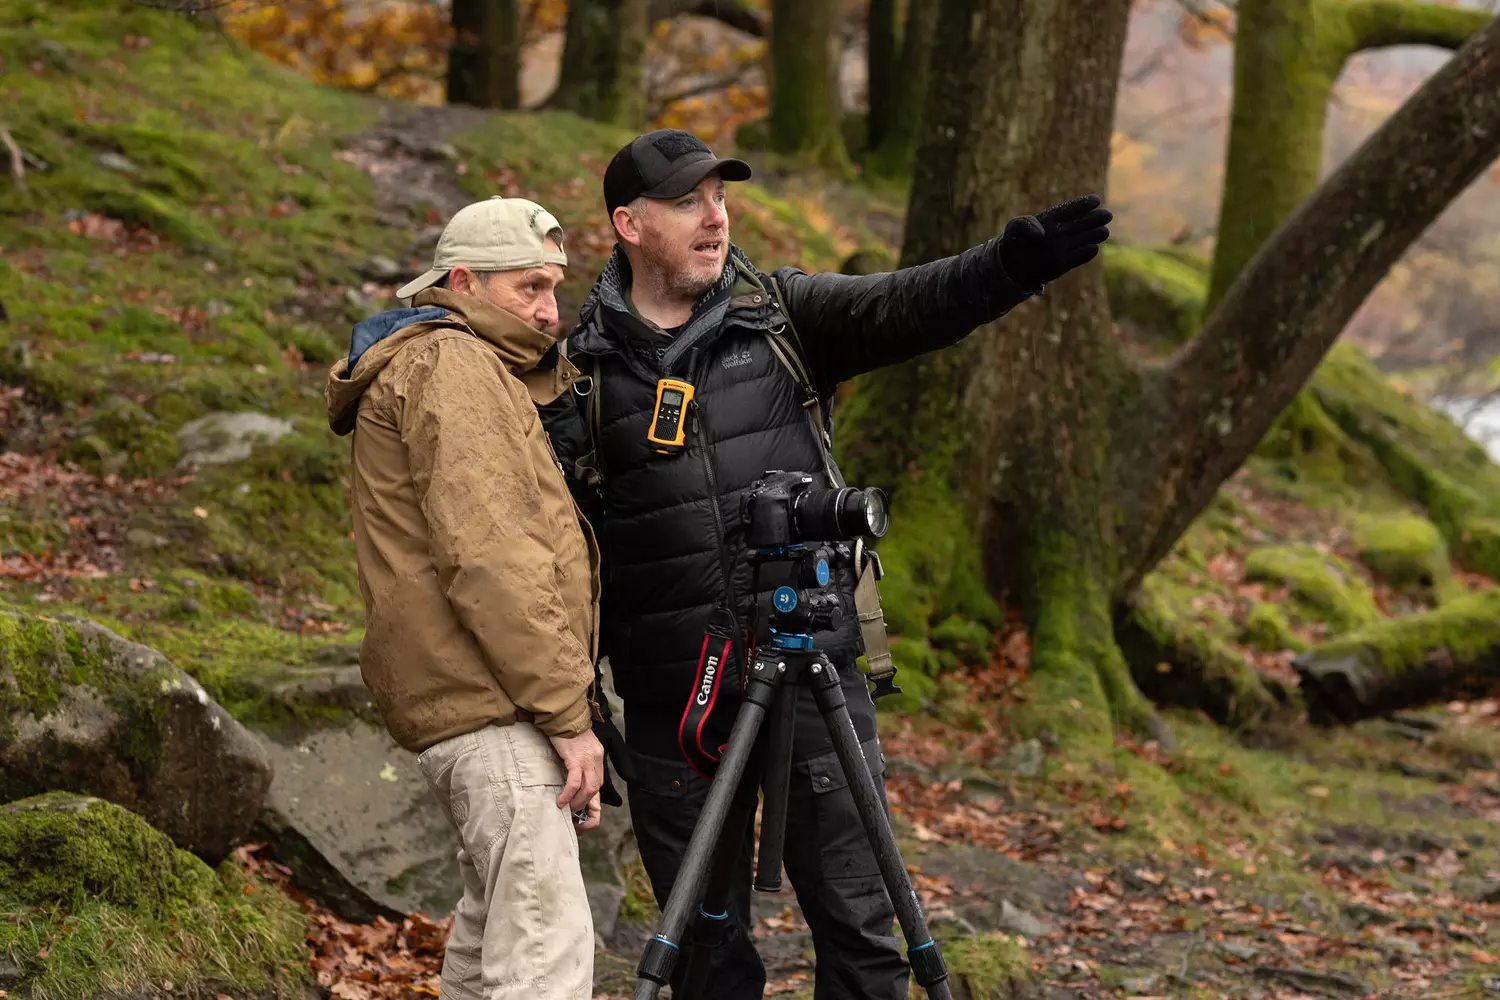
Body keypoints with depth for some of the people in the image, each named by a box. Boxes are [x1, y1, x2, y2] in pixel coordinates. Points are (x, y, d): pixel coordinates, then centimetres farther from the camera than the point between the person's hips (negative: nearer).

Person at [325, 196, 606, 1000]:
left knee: (493, 924, 20)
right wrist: (568, 714, -20)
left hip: (473, 699, 11)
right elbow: (486, 556, -19)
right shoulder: (451, 366, -10)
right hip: (492, 702, -11)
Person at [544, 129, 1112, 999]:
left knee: (858, 928, 3)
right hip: (673, 702, 0)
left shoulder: (786, 315, 3)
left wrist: (1011, 267, -32)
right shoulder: (586, 367, 2)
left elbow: (901, 307, -15)